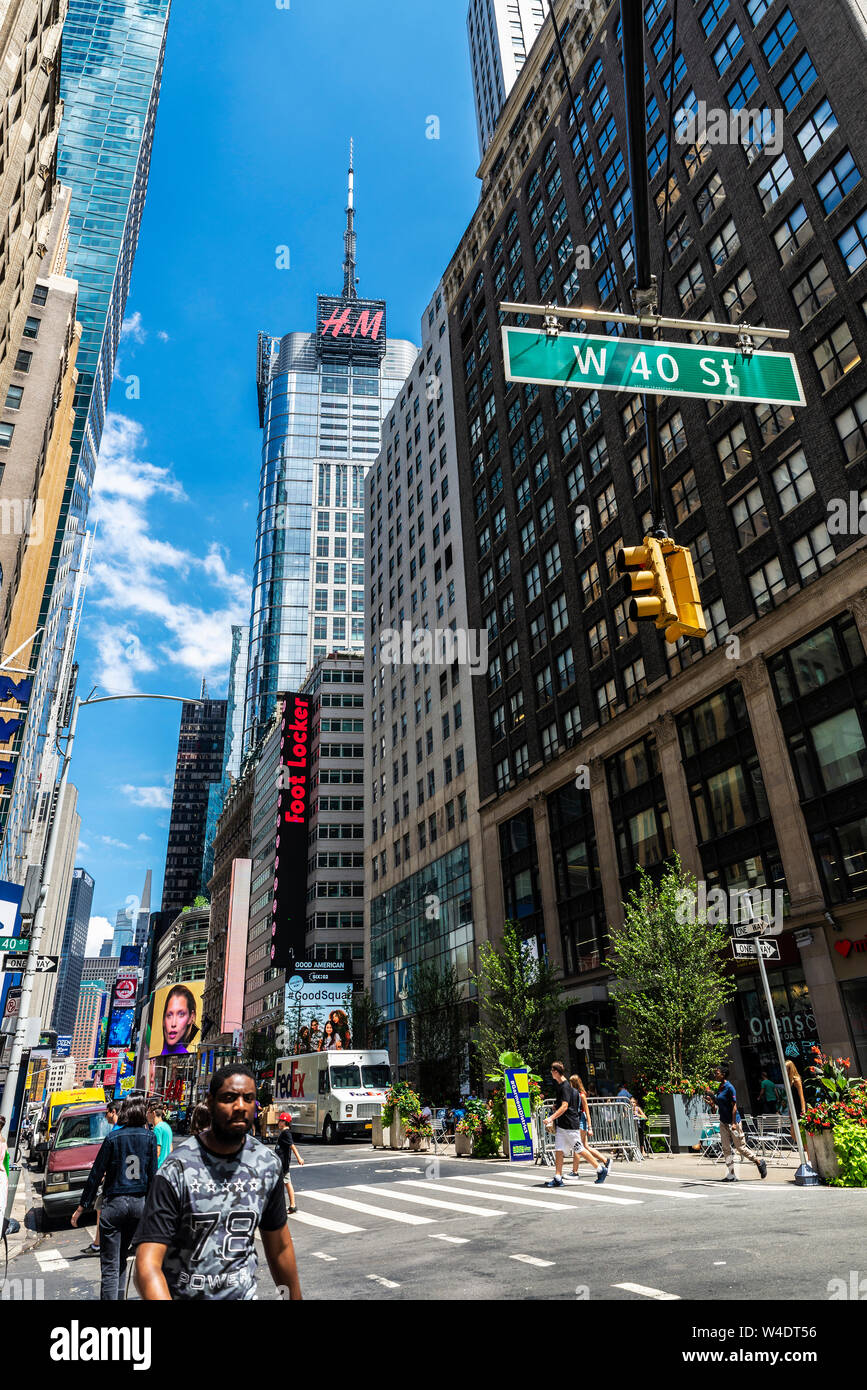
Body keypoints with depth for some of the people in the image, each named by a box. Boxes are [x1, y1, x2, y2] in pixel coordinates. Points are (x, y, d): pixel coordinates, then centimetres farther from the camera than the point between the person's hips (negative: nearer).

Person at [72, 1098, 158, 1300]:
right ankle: (118, 1296, 29)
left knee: (109, 1264, 2)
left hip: (115, 1203, -3)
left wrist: (83, 1206, 5)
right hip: (139, 1203, 3)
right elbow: (153, 1175, 2)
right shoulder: (149, 1137, 0)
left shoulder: (113, 1138, -6)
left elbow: (96, 1173, -4)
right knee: (122, 1257, 23)